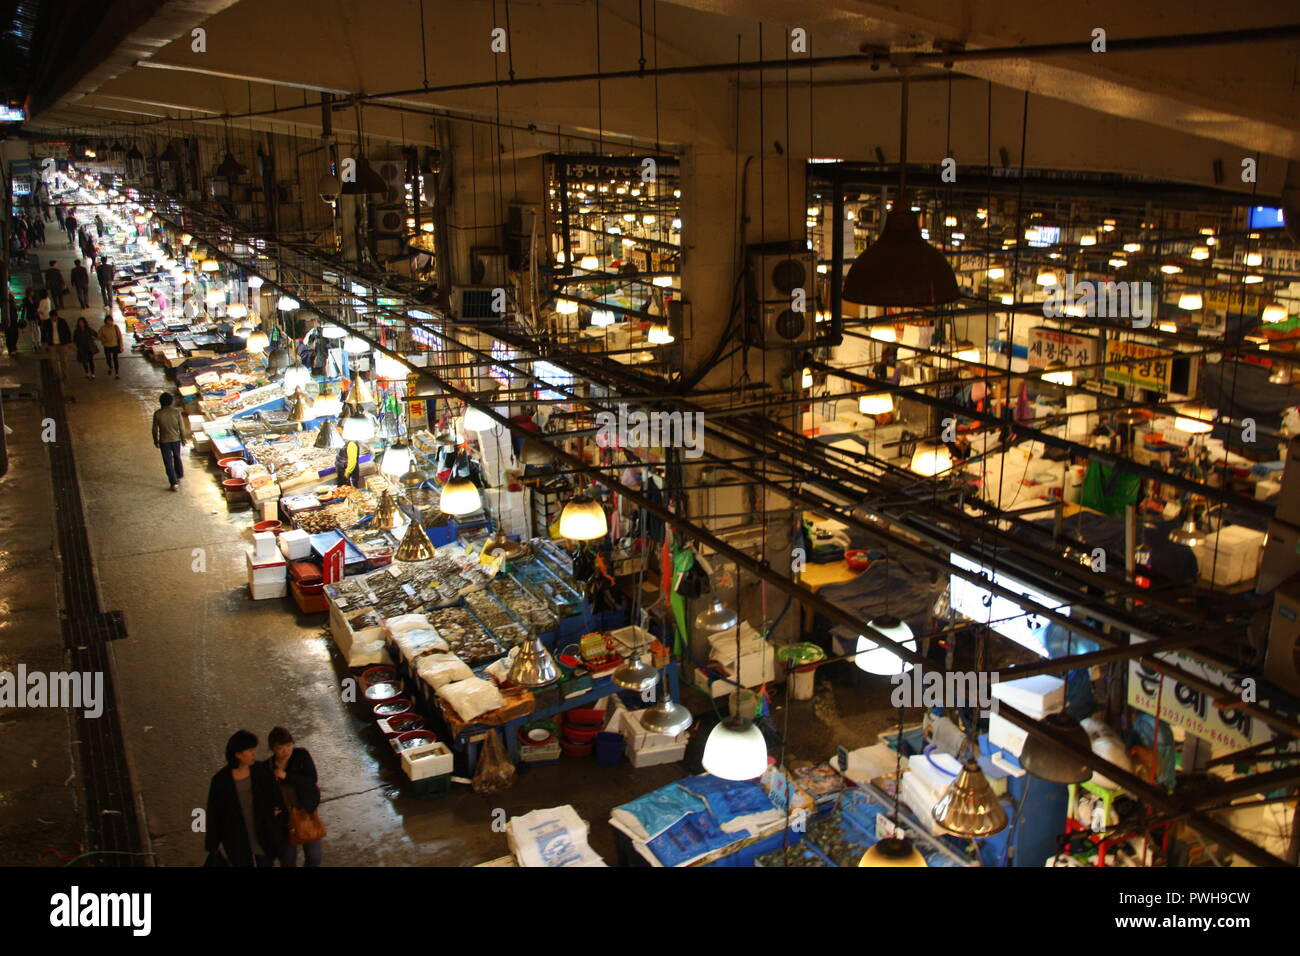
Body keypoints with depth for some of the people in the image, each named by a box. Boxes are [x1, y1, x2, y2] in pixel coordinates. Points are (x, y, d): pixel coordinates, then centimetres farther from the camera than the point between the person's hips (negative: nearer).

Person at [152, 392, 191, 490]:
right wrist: (183, 438, 9)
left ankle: (174, 483, 4)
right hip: (176, 439, 2)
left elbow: (155, 429, -3)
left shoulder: (157, 414, -13)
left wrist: (156, 441, 12)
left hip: (164, 441, -1)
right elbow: (182, 427, -7)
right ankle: (179, 477, 39)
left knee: (168, 462, 6)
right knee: (177, 458, 24)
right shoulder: (176, 411, -13)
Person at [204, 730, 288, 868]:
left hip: (263, 837, 2)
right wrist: (214, 844, -2)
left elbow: (276, 799, -1)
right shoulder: (220, 780, -16)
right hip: (237, 841, -2)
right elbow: (214, 814, -7)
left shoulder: (262, 771, -12)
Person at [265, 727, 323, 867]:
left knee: (314, 855, 9)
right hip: (284, 817, 0)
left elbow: (312, 780, -21)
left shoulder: (301, 755, -13)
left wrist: (286, 776, -29)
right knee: (287, 858, 14)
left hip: (307, 812, 0)